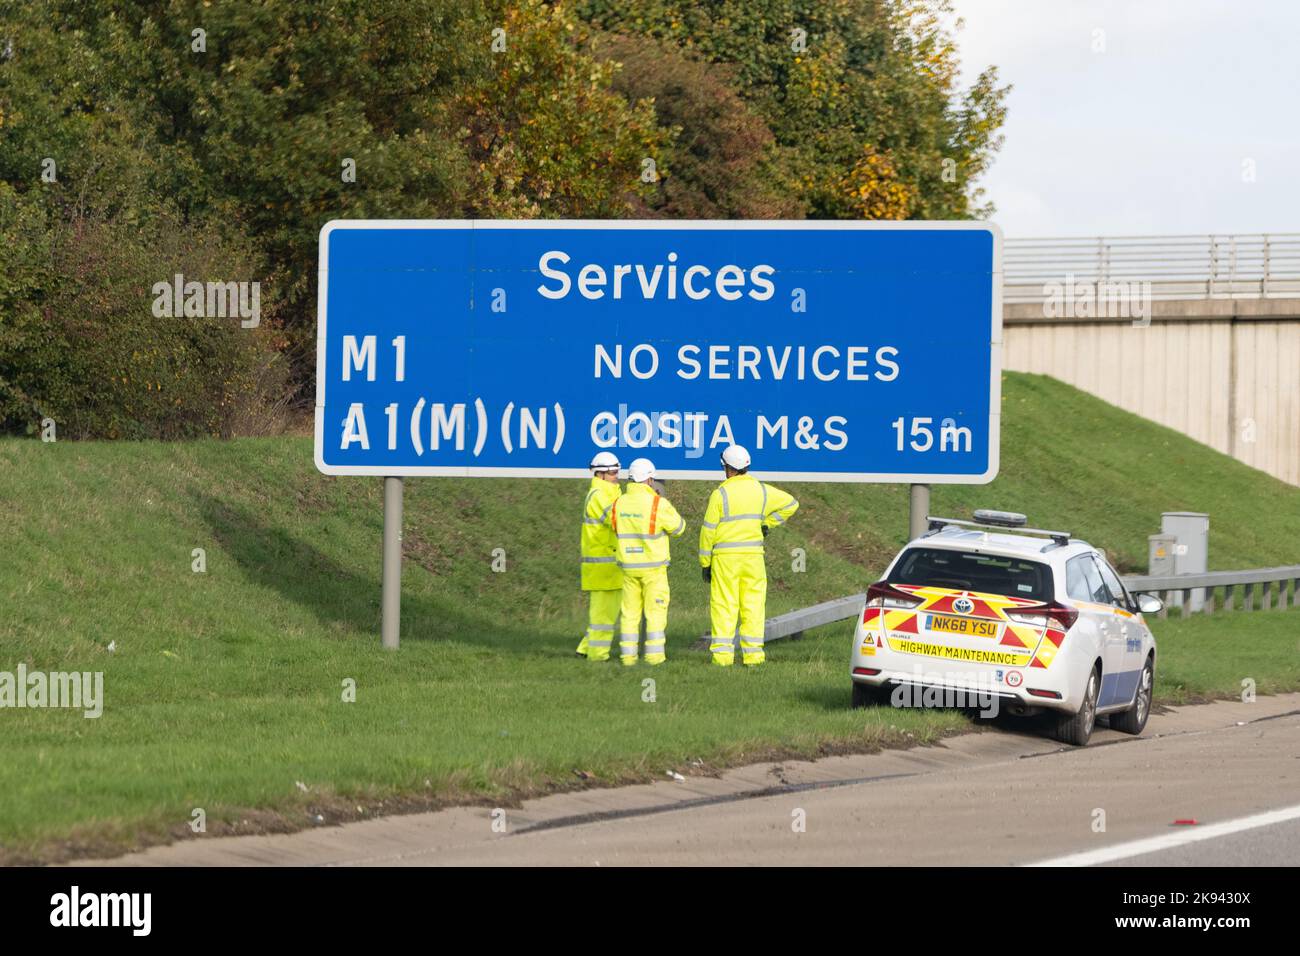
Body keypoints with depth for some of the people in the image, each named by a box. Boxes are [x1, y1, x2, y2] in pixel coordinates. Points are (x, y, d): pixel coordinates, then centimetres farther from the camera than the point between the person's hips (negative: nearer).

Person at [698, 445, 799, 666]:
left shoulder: (721, 493, -7)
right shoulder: (762, 490, 5)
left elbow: (708, 530, -6)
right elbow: (790, 503, 15)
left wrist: (705, 563, 1)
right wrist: (768, 523, 14)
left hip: (725, 557, -3)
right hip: (753, 555, 3)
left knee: (723, 605, 0)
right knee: (753, 604, 6)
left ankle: (722, 653, -4)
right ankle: (753, 653, 2)